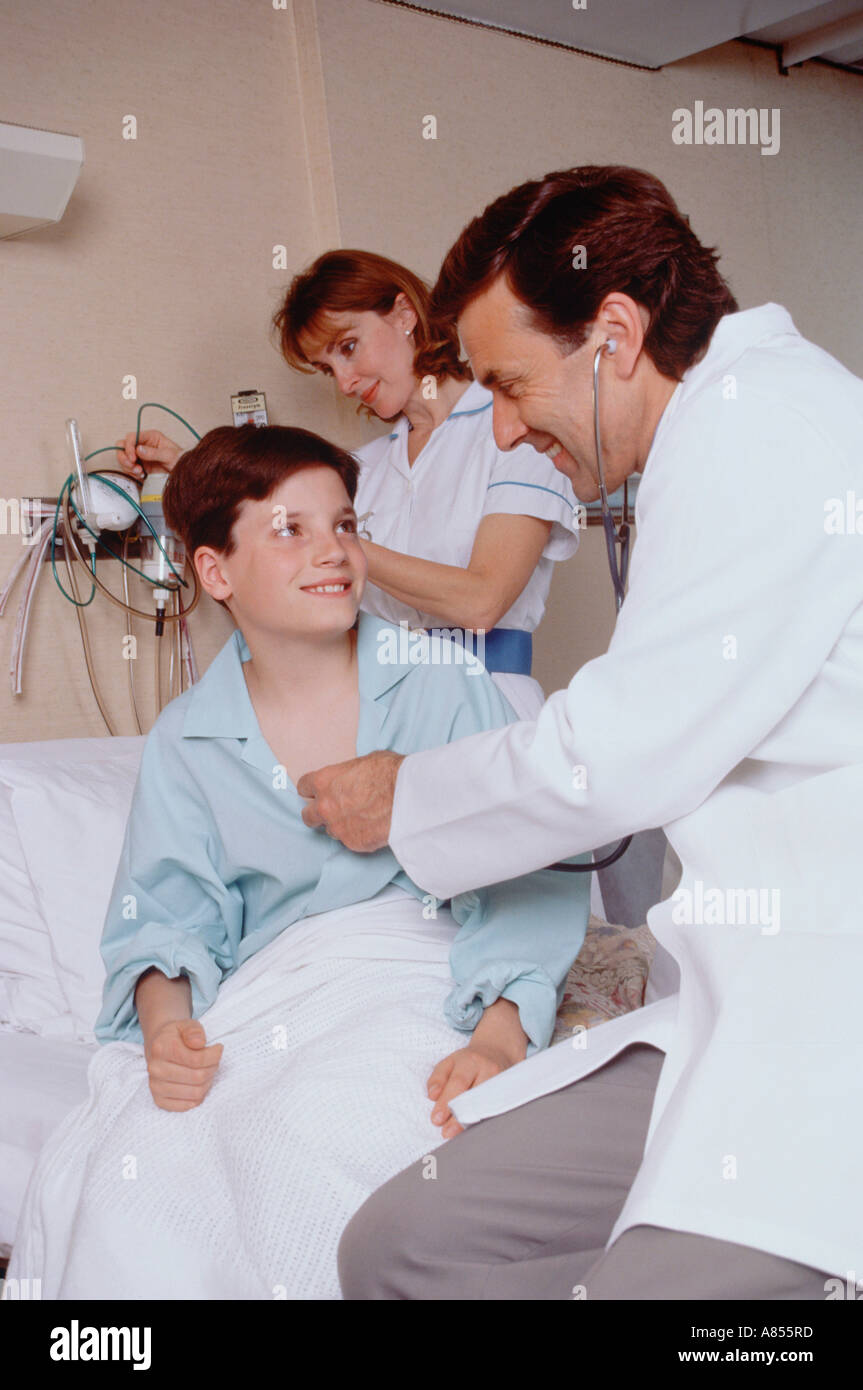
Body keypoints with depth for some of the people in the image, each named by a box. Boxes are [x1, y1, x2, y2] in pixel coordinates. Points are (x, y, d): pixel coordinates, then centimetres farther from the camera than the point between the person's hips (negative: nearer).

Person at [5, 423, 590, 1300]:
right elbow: (167, 912, 9)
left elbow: (528, 877, -3)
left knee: (299, 1156, -33)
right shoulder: (185, 742, 11)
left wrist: (497, 1041, -18)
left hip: (423, 979, -2)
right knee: (111, 1177, -25)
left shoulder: (442, 682, 2)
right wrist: (165, 1020, -15)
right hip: (261, 993, 3)